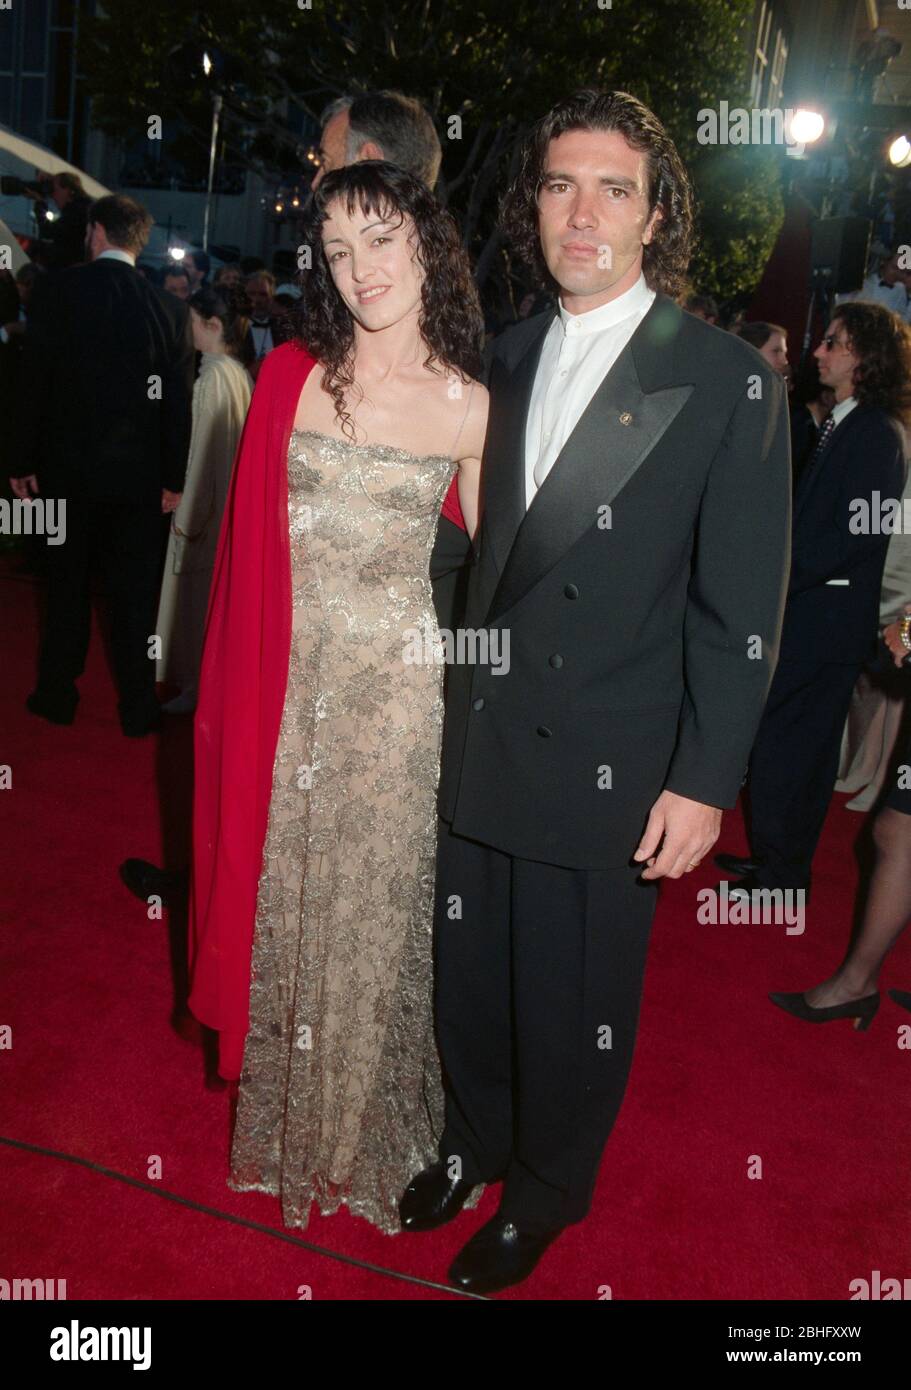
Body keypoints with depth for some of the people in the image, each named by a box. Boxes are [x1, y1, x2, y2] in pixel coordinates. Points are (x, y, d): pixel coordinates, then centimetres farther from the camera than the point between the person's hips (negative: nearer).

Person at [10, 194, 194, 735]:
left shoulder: (58, 291, -6)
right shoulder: (168, 308, -3)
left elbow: (34, 381, -6)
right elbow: (178, 400, -2)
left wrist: (24, 460, 1)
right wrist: (174, 477, 5)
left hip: (68, 467, 0)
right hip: (137, 472, 0)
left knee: (68, 585, 15)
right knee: (135, 591, 8)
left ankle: (58, 695, 24)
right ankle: (138, 708, 14)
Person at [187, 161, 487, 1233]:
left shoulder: (470, 408, -2)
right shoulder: (290, 376, 0)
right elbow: (252, 542, 4)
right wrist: (250, 681, 0)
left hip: (398, 680, -1)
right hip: (290, 677, 2)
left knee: (374, 904, 10)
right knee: (282, 889, 13)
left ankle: (365, 1132, 36)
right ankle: (284, 1123, 39)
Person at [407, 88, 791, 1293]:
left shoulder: (729, 380, -8)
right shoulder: (508, 359, 8)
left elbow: (741, 605, -9)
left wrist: (705, 780, -11)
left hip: (609, 768, -4)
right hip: (480, 741, 5)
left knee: (575, 1002, 13)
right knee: (469, 976, 18)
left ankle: (547, 1189, 40)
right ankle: (475, 1140, 46)